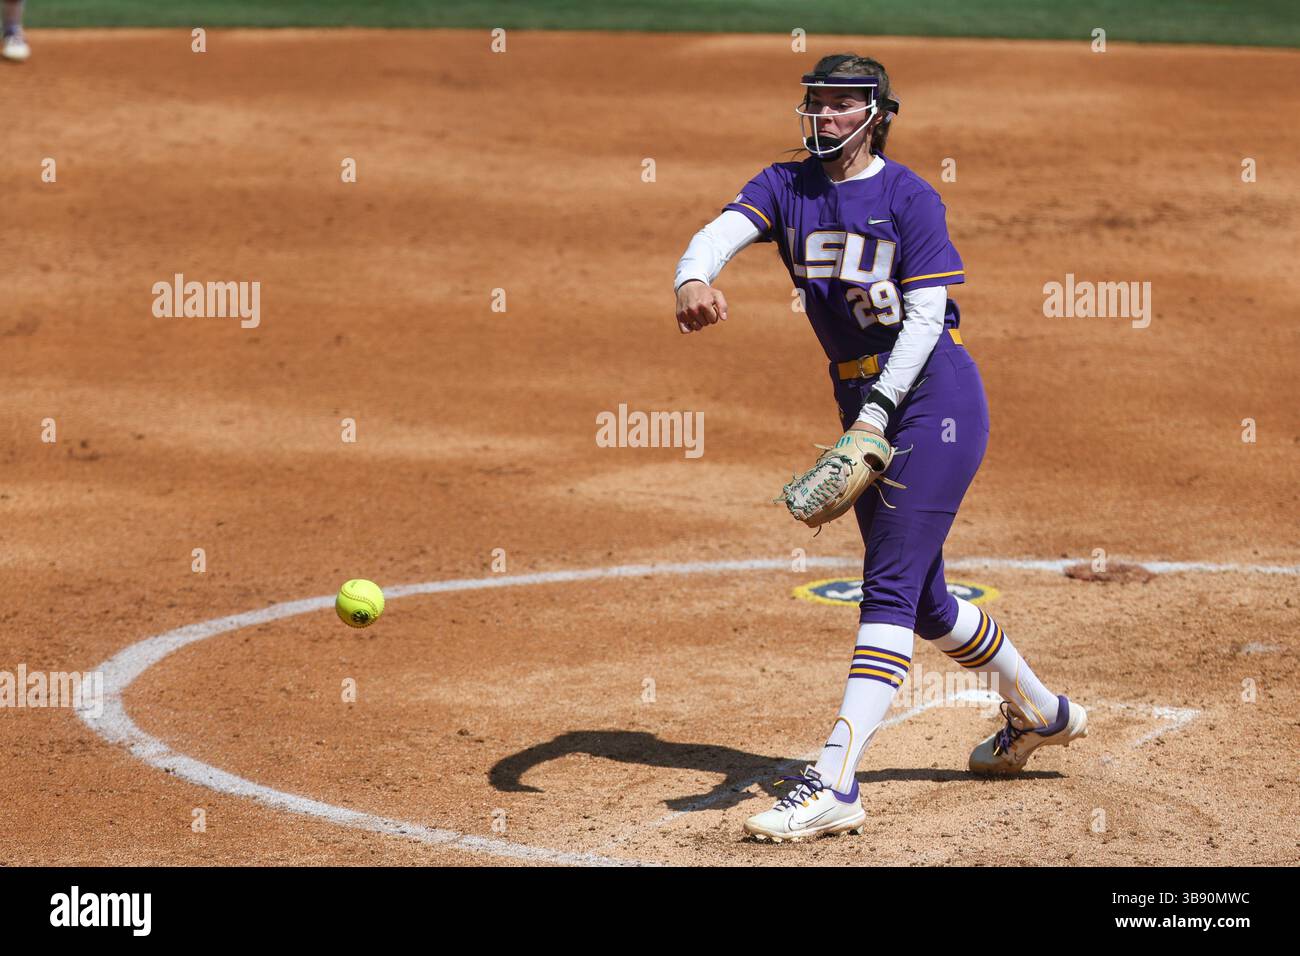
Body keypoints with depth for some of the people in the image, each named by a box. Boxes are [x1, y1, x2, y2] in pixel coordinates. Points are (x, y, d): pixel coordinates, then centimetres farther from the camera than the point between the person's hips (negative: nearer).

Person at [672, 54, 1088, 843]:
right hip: (865, 405, 7)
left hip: (934, 396, -7)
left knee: (892, 589, -15)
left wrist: (878, 410, -24)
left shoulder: (911, 199, -7)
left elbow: (926, 316, -12)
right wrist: (693, 279, -37)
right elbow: (723, 231, -13)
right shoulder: (788, 186, 6)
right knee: (922, 601, 17)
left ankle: (834, 785, -23)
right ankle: (1038, 712, 40)